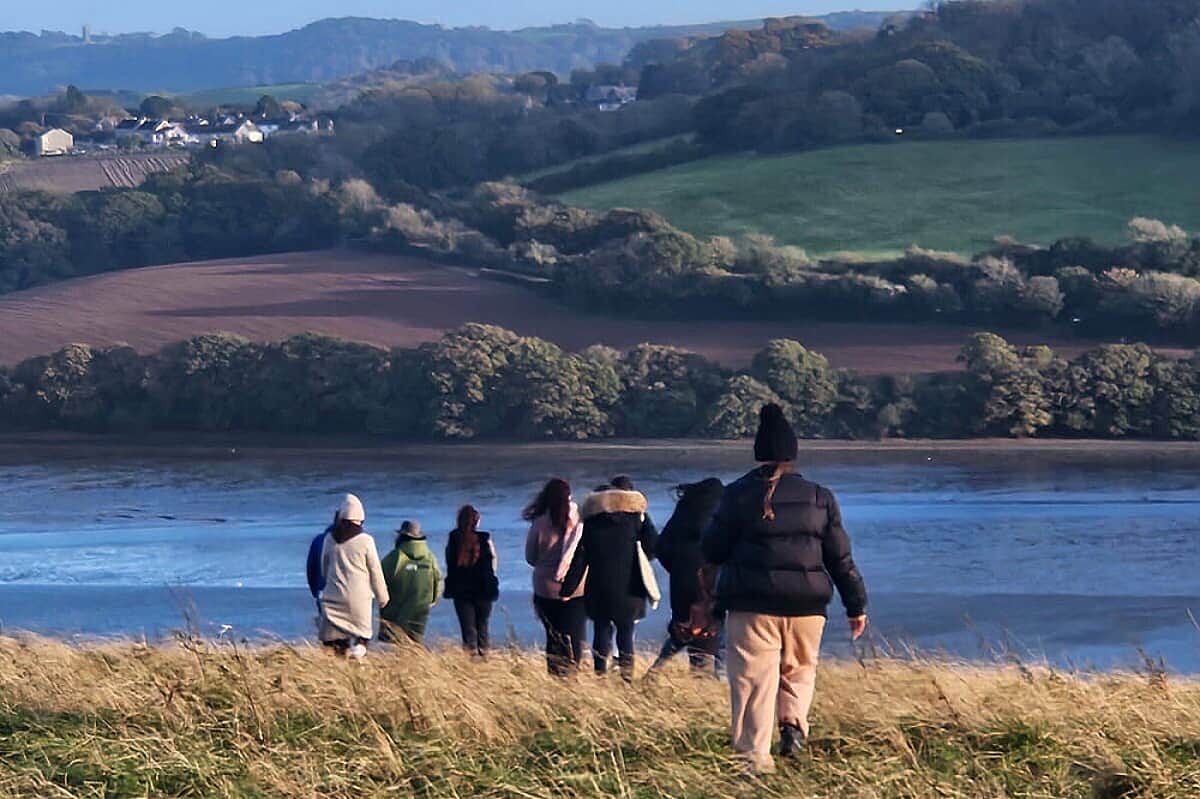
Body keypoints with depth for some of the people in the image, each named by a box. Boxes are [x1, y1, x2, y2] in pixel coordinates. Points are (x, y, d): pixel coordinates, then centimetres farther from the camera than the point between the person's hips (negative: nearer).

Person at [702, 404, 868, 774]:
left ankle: (753, 753, -7)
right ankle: (794, 723, -4)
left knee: (753, 678, 0)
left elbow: (712, 549, 2)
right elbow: (841, 558, 7)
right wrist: (856, 605, 14)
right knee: (799, 670, 20)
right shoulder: (820, 498, 5)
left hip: (751, 605, -2)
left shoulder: (739, 495, -2)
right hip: (806, 604, 2)